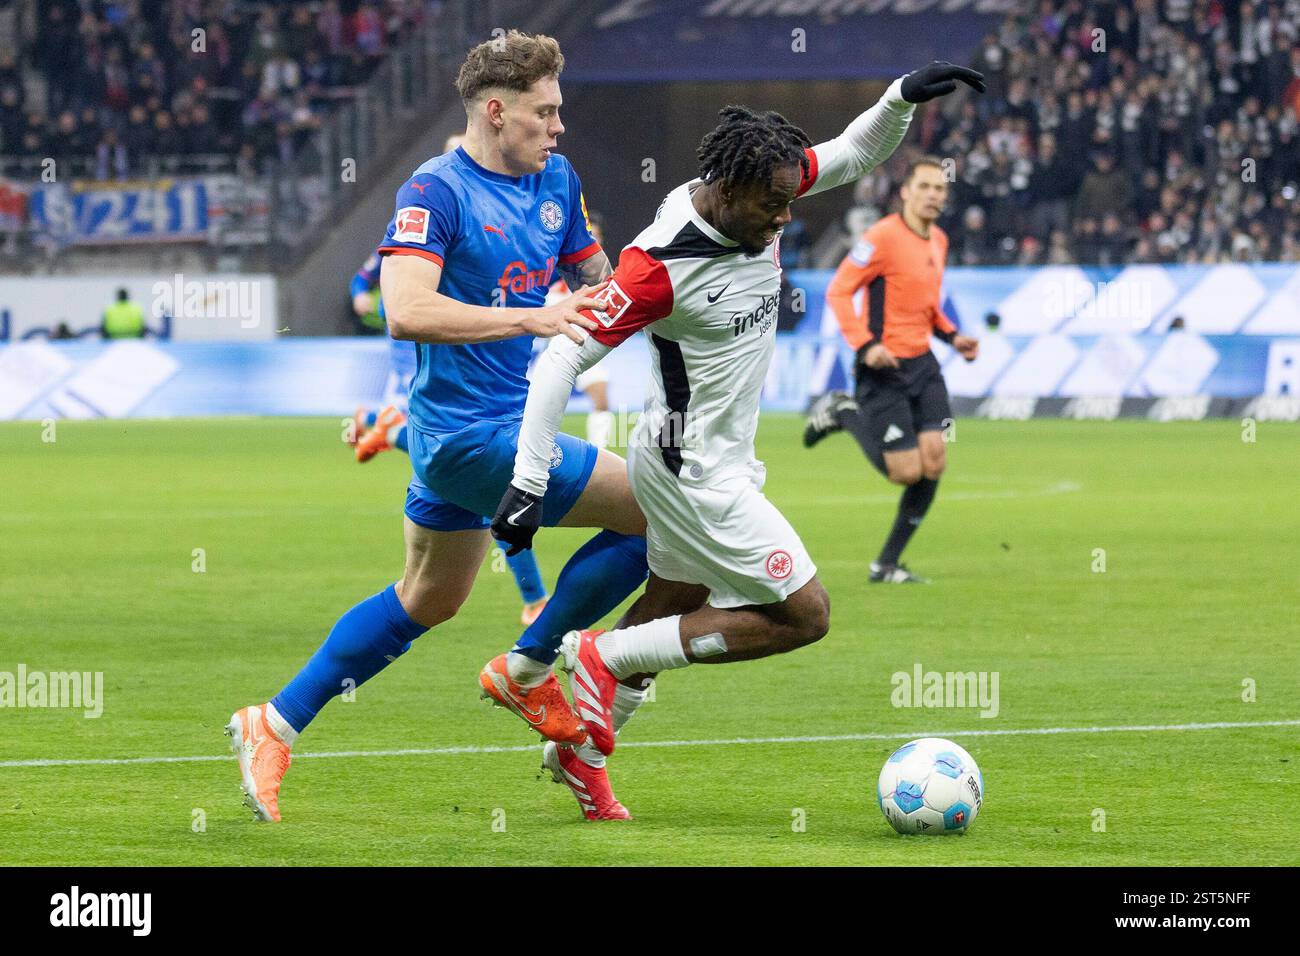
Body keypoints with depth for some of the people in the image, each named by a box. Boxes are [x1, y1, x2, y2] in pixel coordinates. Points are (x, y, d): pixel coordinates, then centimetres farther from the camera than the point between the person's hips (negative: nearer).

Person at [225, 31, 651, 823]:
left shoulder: (557, 181, 9)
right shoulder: (436, 191, -16)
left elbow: (593, 279, 24)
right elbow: (406, 310, -29)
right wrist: (527, 318, -33)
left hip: (507, 424, 9)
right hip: (470, 432, -9)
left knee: (429, 600, 21)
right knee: (651, 511, -9)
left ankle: (276, 725, 28)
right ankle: (529, 667, 6)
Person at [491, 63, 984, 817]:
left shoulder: (761, 193, -9)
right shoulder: (661, 263, -29)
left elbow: (856, 154, 6)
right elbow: (563, 360, -25)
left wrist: (903, 98, -14)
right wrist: (529, 486, -26)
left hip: (723, 460, 9)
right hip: (696, 472, -9)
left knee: (674, 612, 23)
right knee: (804, 615, -6)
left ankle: (579, 751, 37)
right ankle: (604, 657, -2)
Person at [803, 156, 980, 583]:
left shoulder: (938, 240, 11)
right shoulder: (884, 236, -15)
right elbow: (838, 291, -15)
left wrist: (952, 335, 9)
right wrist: (865, 345, -25)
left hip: (922, 363, 7)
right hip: (884, 367, -7)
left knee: (934, 463, -5)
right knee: (907, 471, -8)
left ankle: (887, 564, 8)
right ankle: (844, 413, 18)